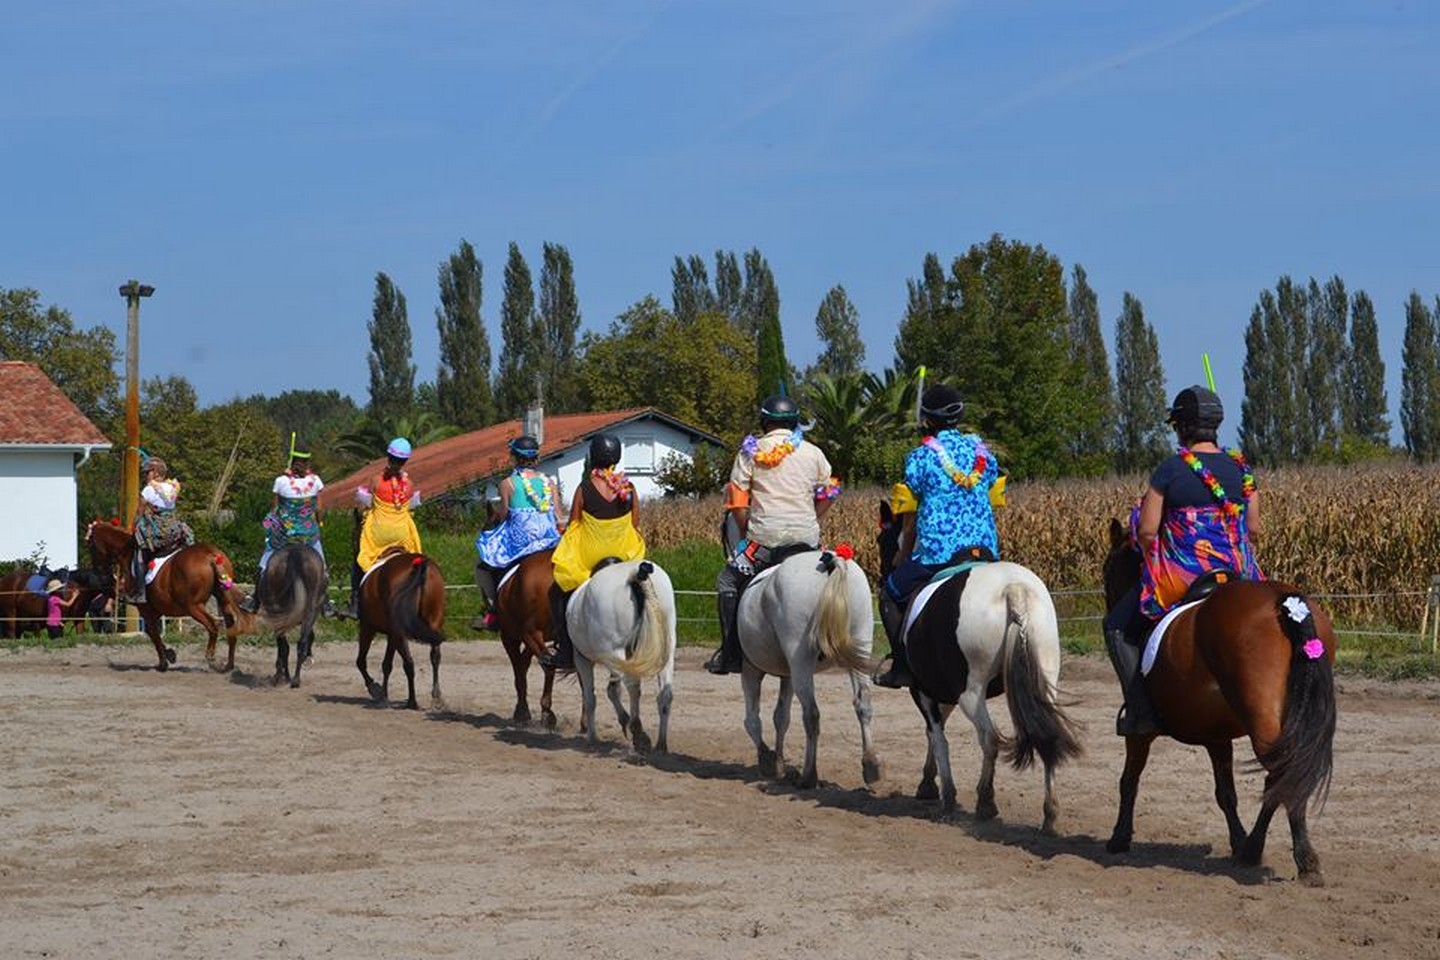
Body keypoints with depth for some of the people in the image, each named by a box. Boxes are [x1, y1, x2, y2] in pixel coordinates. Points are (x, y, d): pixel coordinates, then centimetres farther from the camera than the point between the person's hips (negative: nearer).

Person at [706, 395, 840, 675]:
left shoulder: (751, 451, 4)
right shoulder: (813, 453, 12)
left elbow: (737, 501, 0)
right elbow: (827, 495, 16)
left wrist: (746, 532, 10)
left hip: (765, 536, -2)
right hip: (807, 537, 2)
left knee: (728, 583, 11)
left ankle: (731, 652, 3)